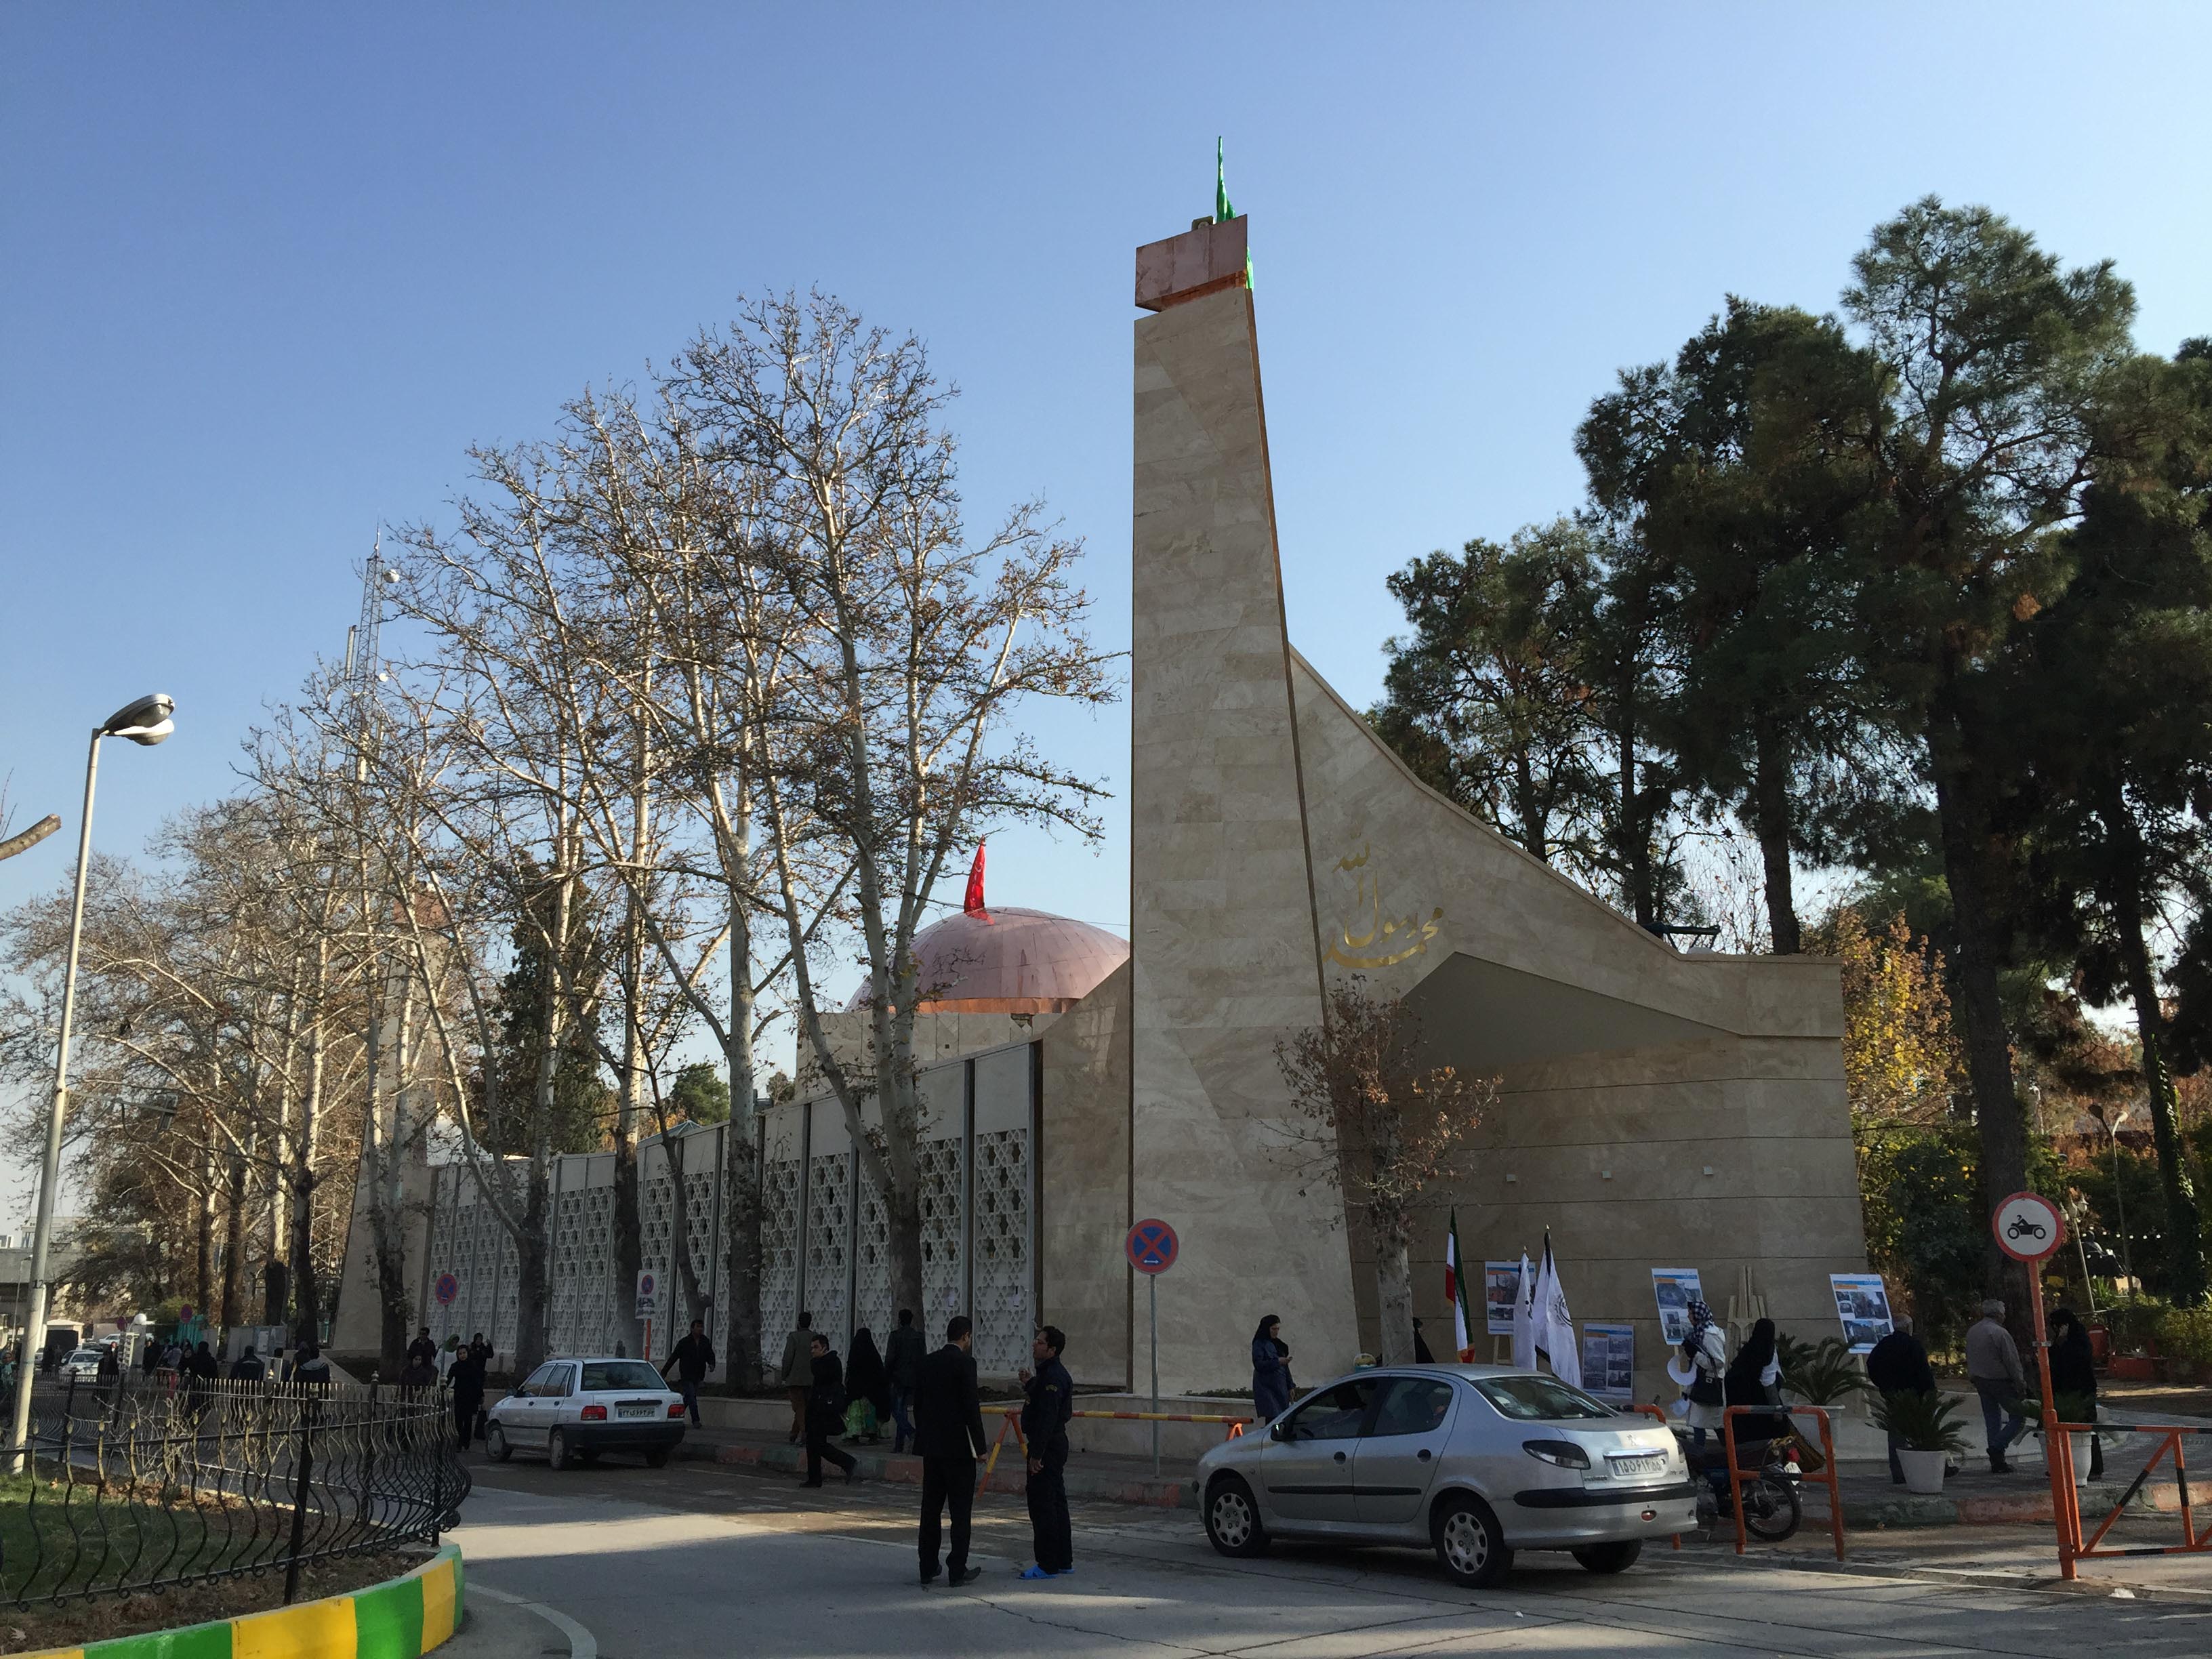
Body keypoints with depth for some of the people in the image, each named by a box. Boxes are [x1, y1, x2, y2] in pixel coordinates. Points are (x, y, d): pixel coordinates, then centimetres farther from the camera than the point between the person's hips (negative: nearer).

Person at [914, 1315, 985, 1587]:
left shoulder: (928, 1363, 8)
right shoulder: (964, 1363, -12)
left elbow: (917, 1404, 12)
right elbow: (971, 1407, -15)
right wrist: (980, 1446, -8)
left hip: (931, 1446, 7)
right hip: (958, 1447, -7)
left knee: (931, 1508, 11)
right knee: (961, 1510, 1)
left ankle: (928, 1569, 15)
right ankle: (957, 1571, 2)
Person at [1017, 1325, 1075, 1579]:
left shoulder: (1052, 1377, -19)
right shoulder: (1055, 1373, 14)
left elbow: (1046, 1418, -24)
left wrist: (1036, 1454, -24)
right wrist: (1029, 1384, 12)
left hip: (1046, 1447, -11)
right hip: (1056, 1444, 11)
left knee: (1042, 1505, -6)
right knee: (1056, 1503, 16)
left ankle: (1048, 1565, -2)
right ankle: (1064, 1561, 23)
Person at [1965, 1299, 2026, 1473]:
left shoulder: (1971, 1332, 10)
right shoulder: (1999, 1333, -15)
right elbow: (2012, 1361, -14)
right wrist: (2020, 1382, -5)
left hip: (1980, 1382, 8)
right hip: (2000, 1381, -8)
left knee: (1992, 1417, 11)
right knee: (2018, 1417, 1)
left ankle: (1997, 1462, 10)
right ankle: (1997, 1448, -11)